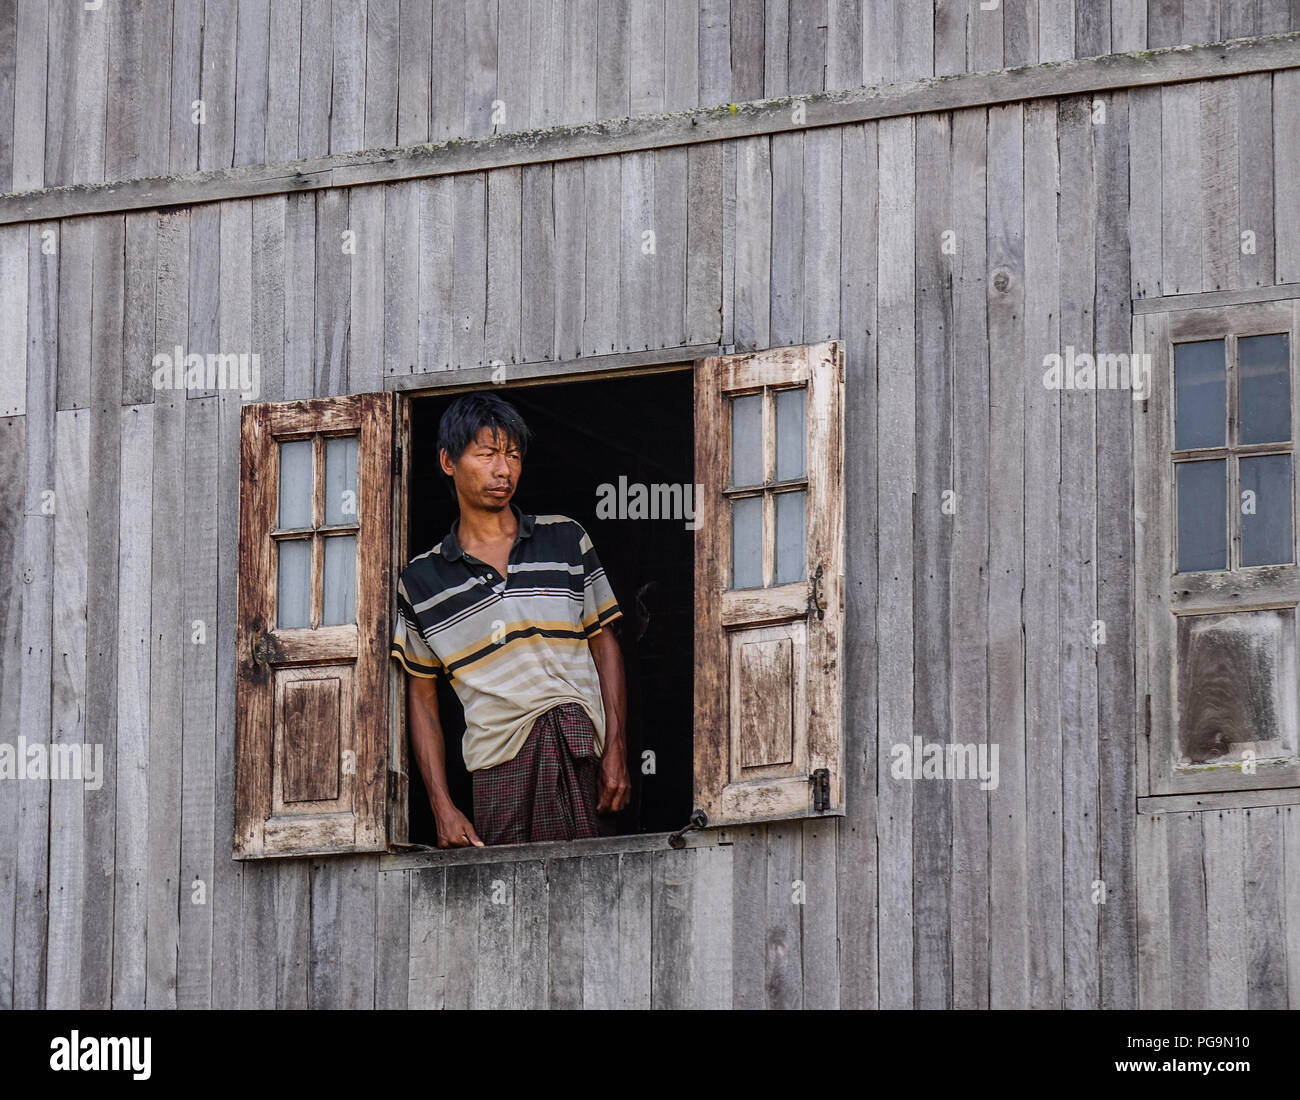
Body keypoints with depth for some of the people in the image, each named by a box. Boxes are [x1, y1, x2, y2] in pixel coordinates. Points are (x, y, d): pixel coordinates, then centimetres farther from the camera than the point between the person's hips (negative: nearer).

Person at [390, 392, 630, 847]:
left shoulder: (565, 539, 14)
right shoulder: (421, 580, 12)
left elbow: (605, 643, 15)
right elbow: (422, 697, 14)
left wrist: (615, 750, 3)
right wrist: (443, 808, 6)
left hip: (576, 748, 0)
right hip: (497, 769, 0)